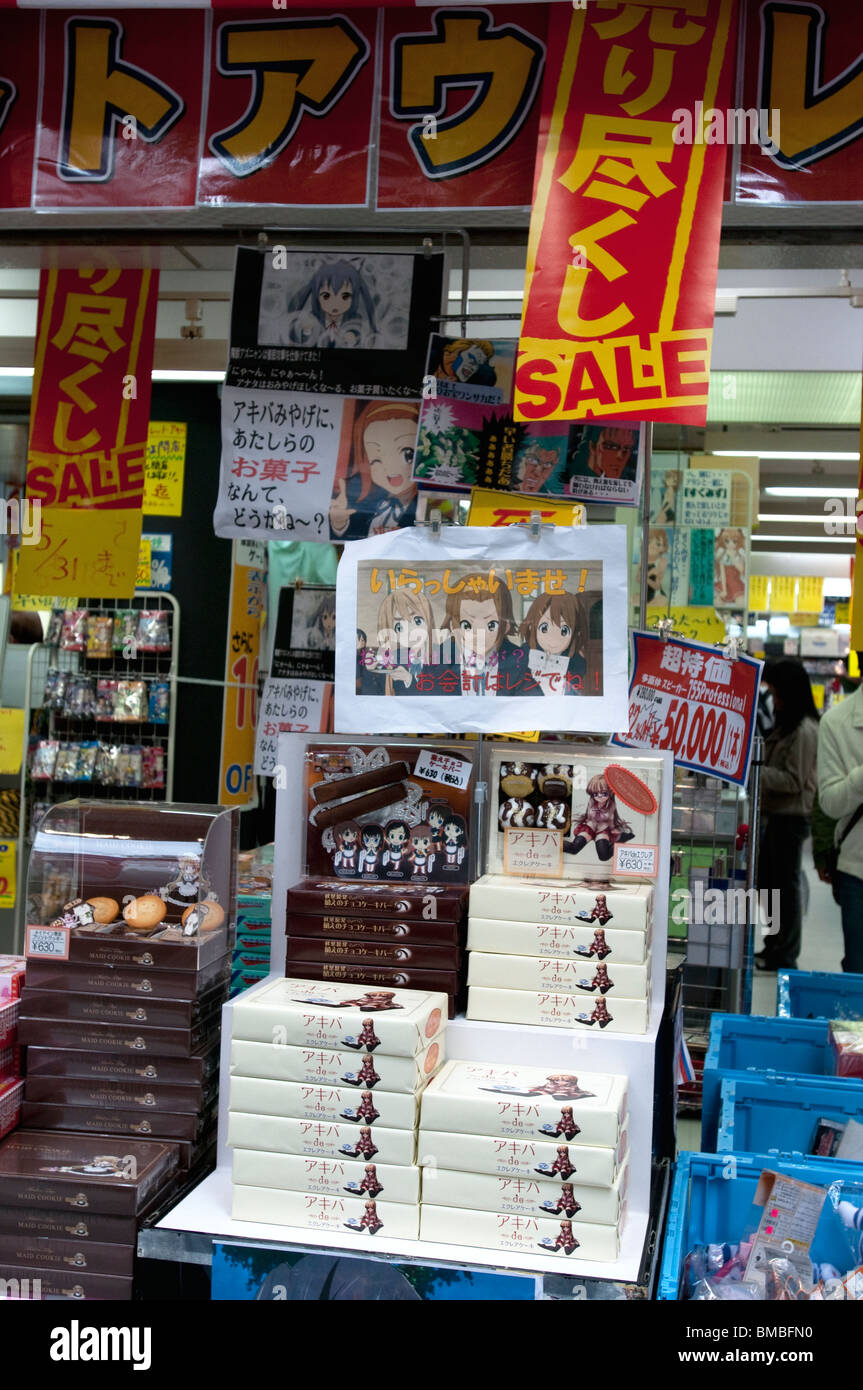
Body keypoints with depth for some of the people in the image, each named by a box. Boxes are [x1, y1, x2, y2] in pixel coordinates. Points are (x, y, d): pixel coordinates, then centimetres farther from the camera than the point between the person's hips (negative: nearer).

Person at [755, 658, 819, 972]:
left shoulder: (804, 731, -18)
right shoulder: (787, 725, 12)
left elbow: (794, 781, -20)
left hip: (790, 818, -10)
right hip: (776, 815, 10)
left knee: (786, 885, 1)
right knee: (768, 883, 16)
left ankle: (784, 955, 12)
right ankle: (774, 947, 27)